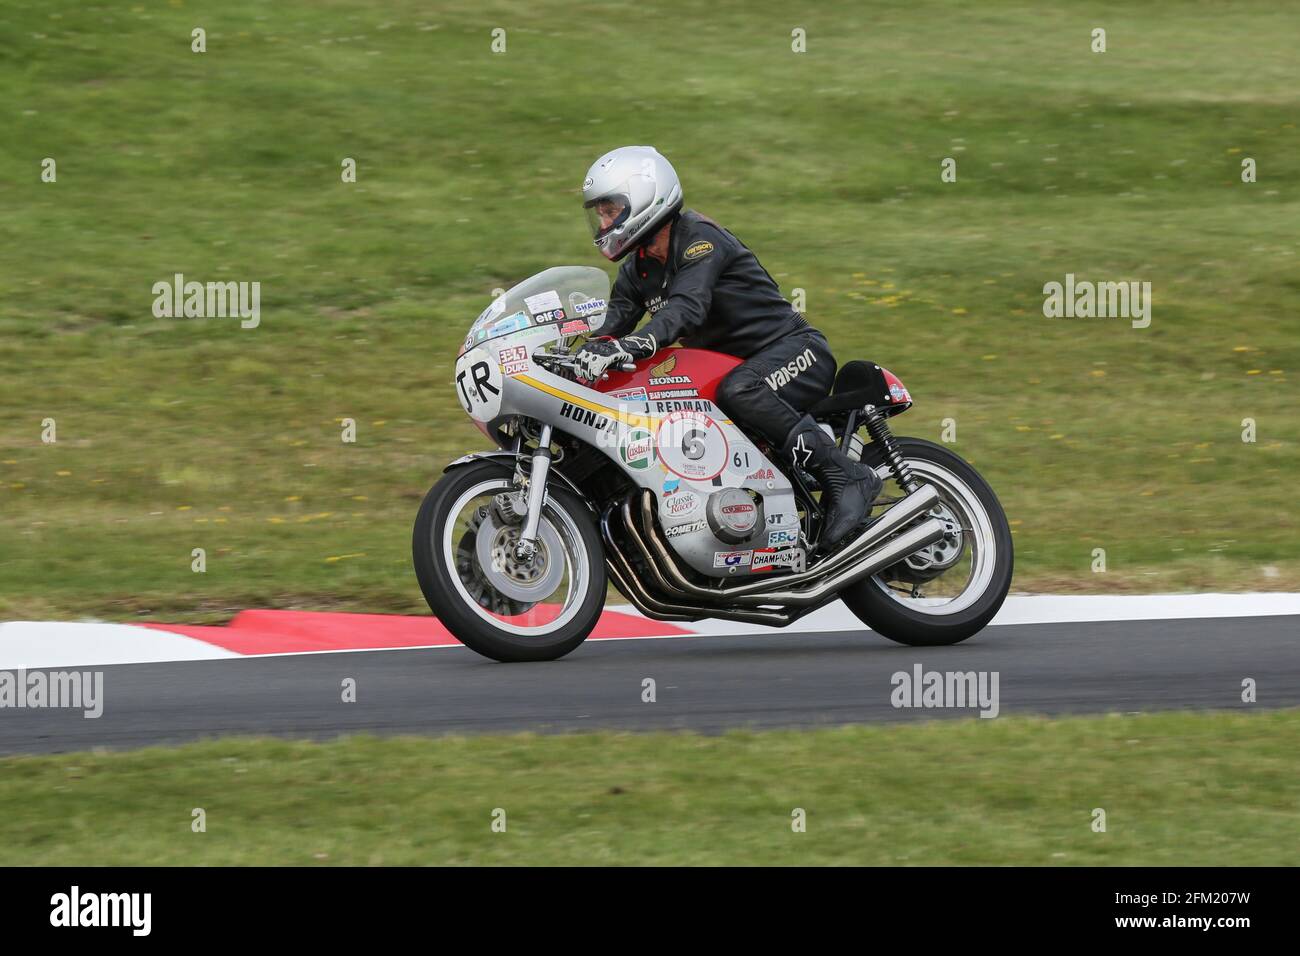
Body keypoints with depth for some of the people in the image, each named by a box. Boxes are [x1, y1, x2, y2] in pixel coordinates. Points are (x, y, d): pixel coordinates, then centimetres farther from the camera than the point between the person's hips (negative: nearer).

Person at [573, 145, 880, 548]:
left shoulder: (699, 237, -17)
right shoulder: (638, 269, 11)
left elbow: (686, 308, -33)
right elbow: (613, 321, 4)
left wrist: (628, 347, -48)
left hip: (795, 350, -9)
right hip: (732, 365, 9)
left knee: (738, 391, -40)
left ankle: (846, 475, -34)